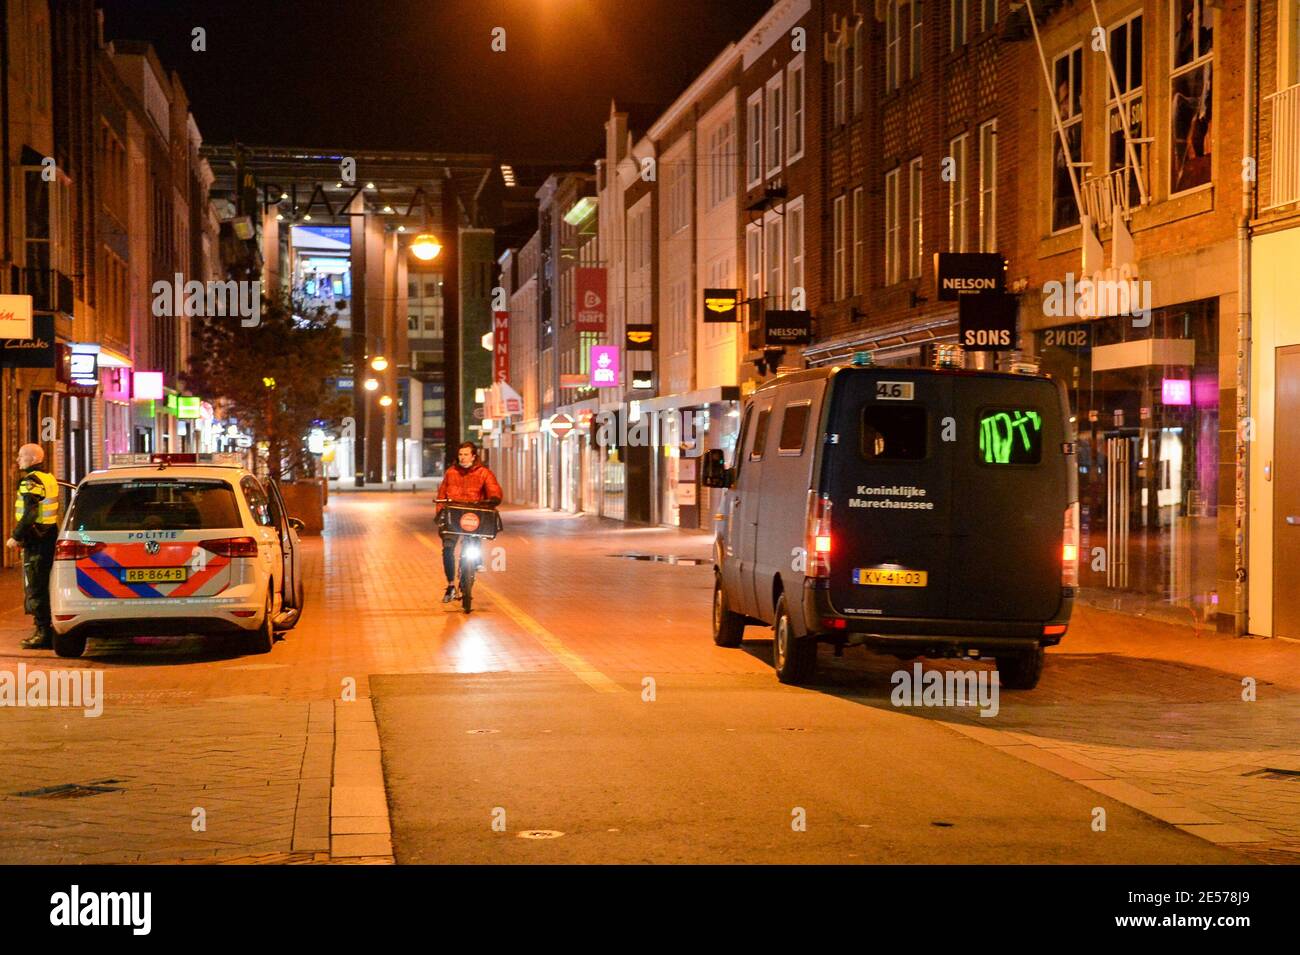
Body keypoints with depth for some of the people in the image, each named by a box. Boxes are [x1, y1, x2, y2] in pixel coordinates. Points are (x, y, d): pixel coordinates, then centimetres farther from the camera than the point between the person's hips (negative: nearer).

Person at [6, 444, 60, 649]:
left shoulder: (31, 482, -14)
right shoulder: (49, 479, 15)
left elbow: (30, 514, -22)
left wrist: (16, 537, -16)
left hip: (36, 540, -9)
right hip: (49, 537, 9)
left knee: (34, 588, -6)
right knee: (42, 587, 15)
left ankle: (43, 633, -5)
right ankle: (46, 631, 19)